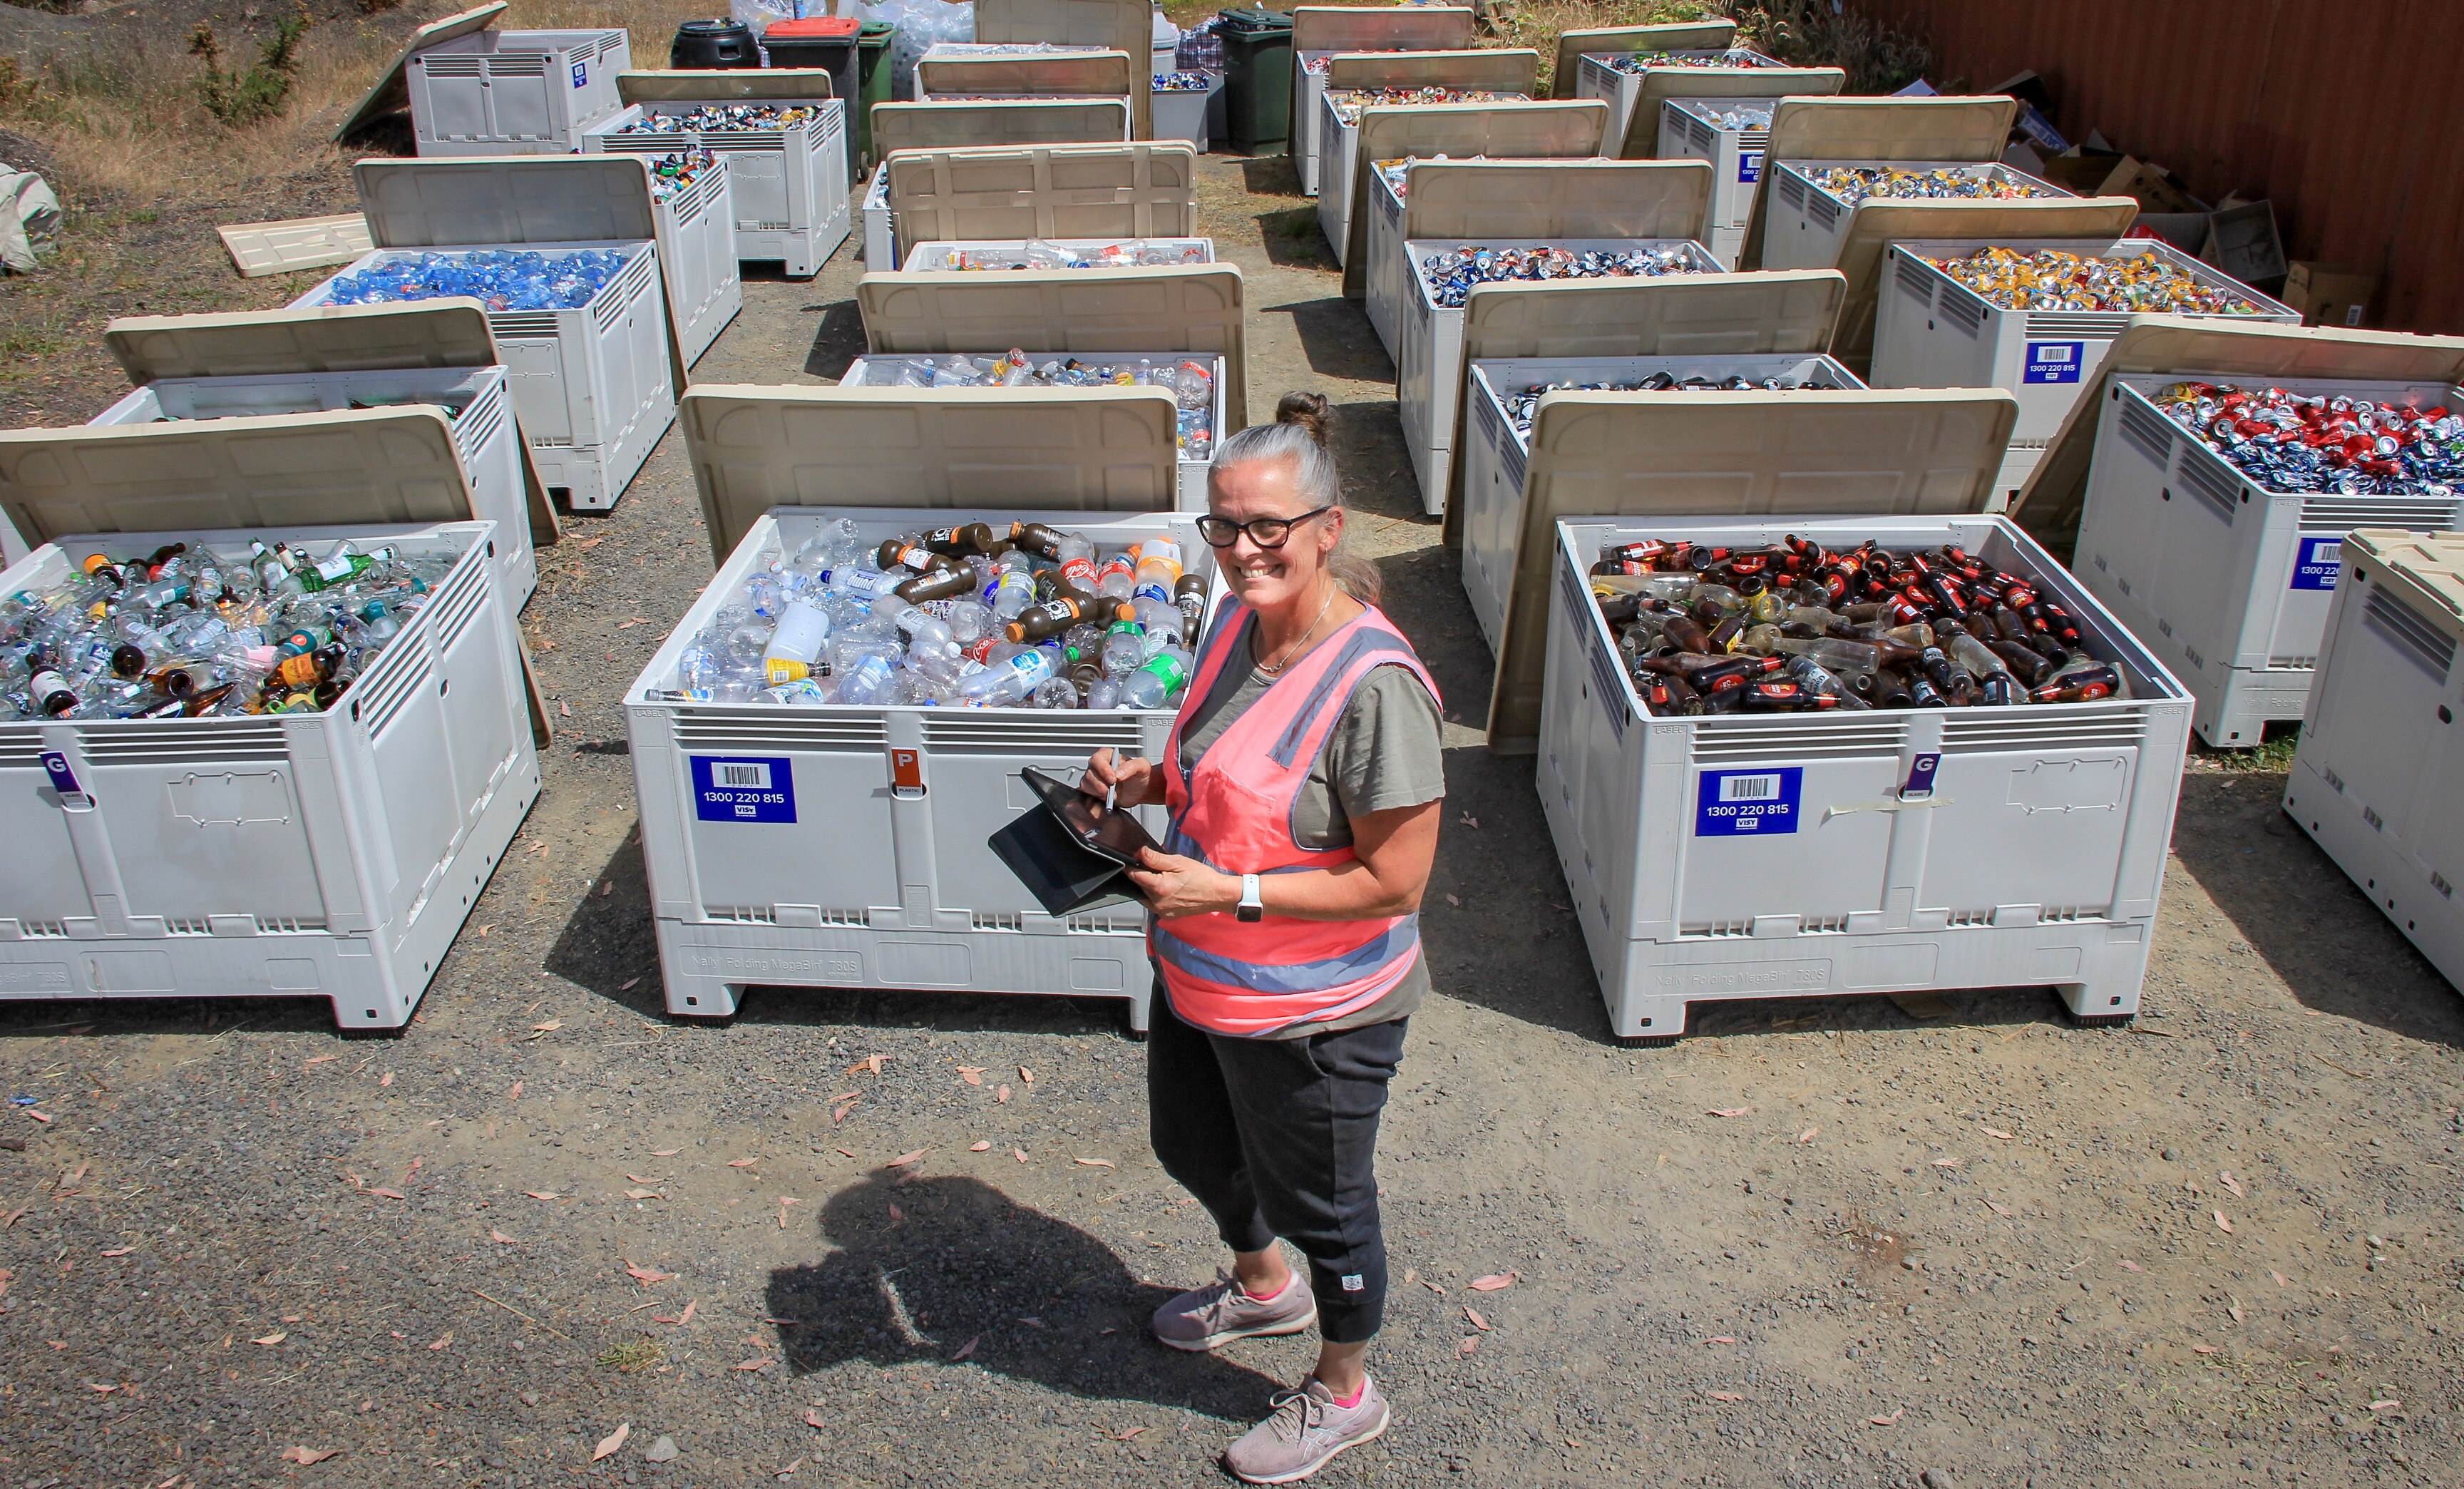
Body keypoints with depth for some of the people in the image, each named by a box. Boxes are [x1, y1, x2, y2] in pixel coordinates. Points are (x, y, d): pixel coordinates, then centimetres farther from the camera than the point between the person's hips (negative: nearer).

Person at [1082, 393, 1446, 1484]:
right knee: (1194, 1147, 30)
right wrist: (1149, 781, -6)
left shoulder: (1374, 681, -30)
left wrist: (1232, 893, -29)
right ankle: (1263, 1287, 61)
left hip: (1311, 1014, -8)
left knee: (1318, 1201, 16)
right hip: (1196, 977, 8)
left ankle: (1343, 1393, 44)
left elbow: (1395, 878, -26)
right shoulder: (1238, 624, -4)